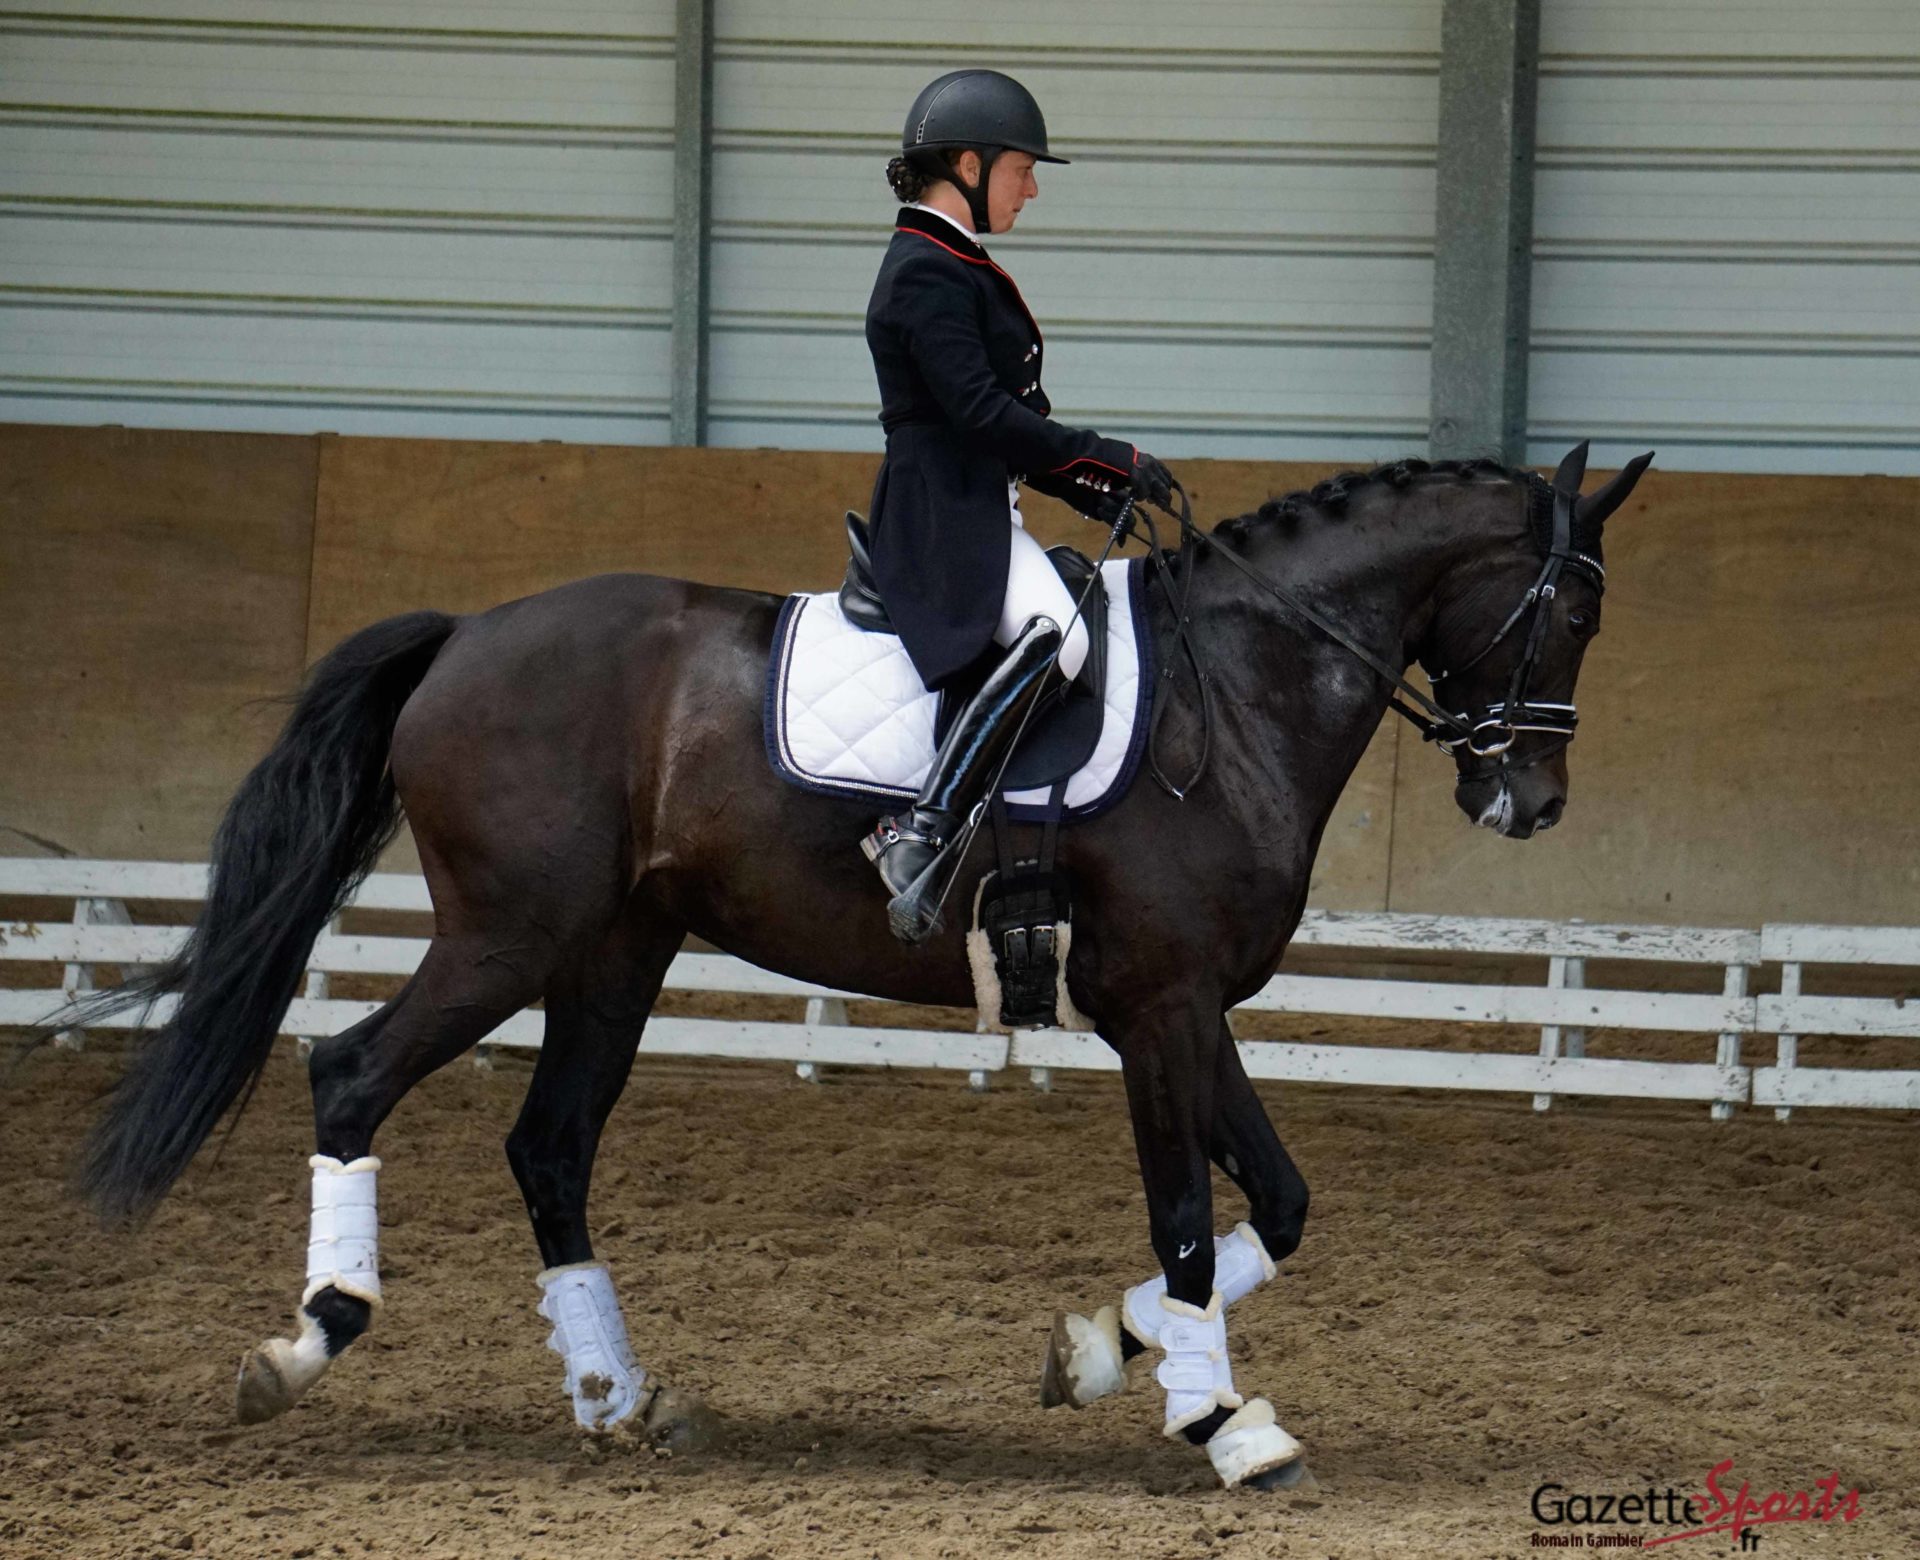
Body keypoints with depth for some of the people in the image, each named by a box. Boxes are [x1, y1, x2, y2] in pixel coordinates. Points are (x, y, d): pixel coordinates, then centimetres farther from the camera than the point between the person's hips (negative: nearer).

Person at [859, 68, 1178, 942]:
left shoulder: (960, 271, 20)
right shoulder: (925, 276, -12)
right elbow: (980, 411, -21)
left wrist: (1092, 492, 14)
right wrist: (1111, 463, -16)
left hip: (985, 518, 11)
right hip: (944, 518, -11)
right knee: (1051, 636, -34)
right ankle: (920, 833, -39)